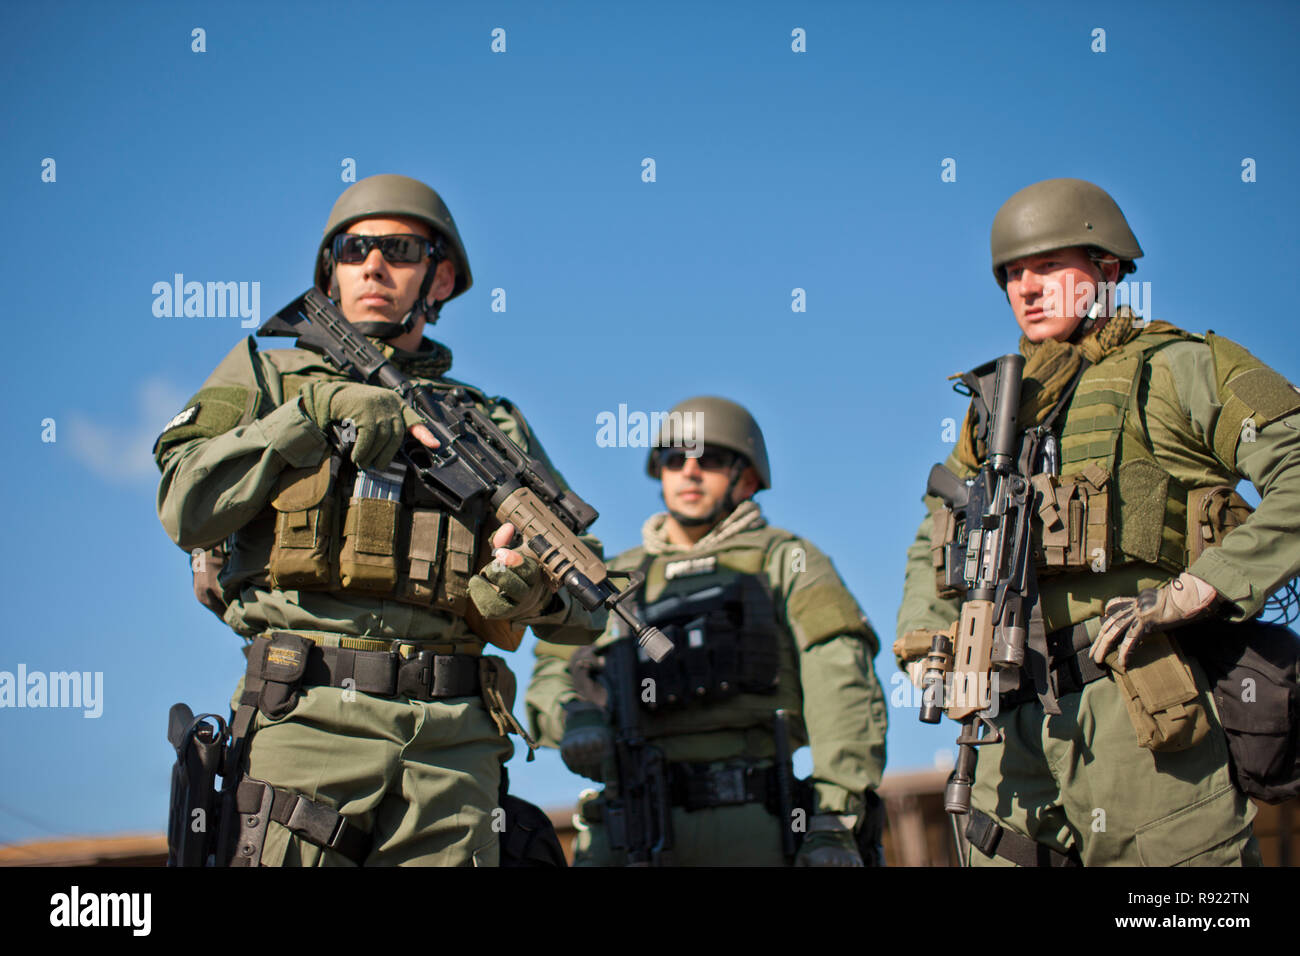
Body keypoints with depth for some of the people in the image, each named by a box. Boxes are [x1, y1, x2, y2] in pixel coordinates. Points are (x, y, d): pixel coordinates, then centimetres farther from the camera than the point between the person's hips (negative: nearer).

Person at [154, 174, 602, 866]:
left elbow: (588, 611, 18)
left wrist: (535, 588, -5)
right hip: (309, 723, -2)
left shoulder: (493, 425, 21)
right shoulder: (267, 377, 17)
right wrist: (317, 414, -5)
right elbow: (187, 509, -1)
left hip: (454, 740, 2)